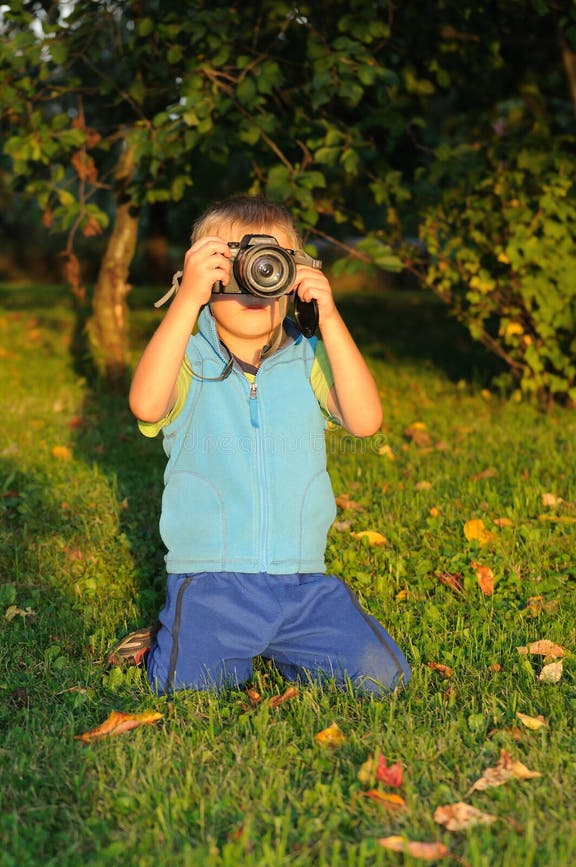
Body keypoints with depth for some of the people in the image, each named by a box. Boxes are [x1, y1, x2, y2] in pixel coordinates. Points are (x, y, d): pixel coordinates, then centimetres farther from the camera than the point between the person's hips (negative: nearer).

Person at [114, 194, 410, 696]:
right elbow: (146, 405, -24)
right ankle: (169, 643, 18)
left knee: (382, 677, -7)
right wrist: (188, 297, -27)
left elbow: (365, 421, -11)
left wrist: (329, 318, -17)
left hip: (303, 584, 3)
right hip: (212, 582, -2)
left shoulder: (308, 360, 6)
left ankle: (278, 650, 19)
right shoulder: (189, 361, -1)